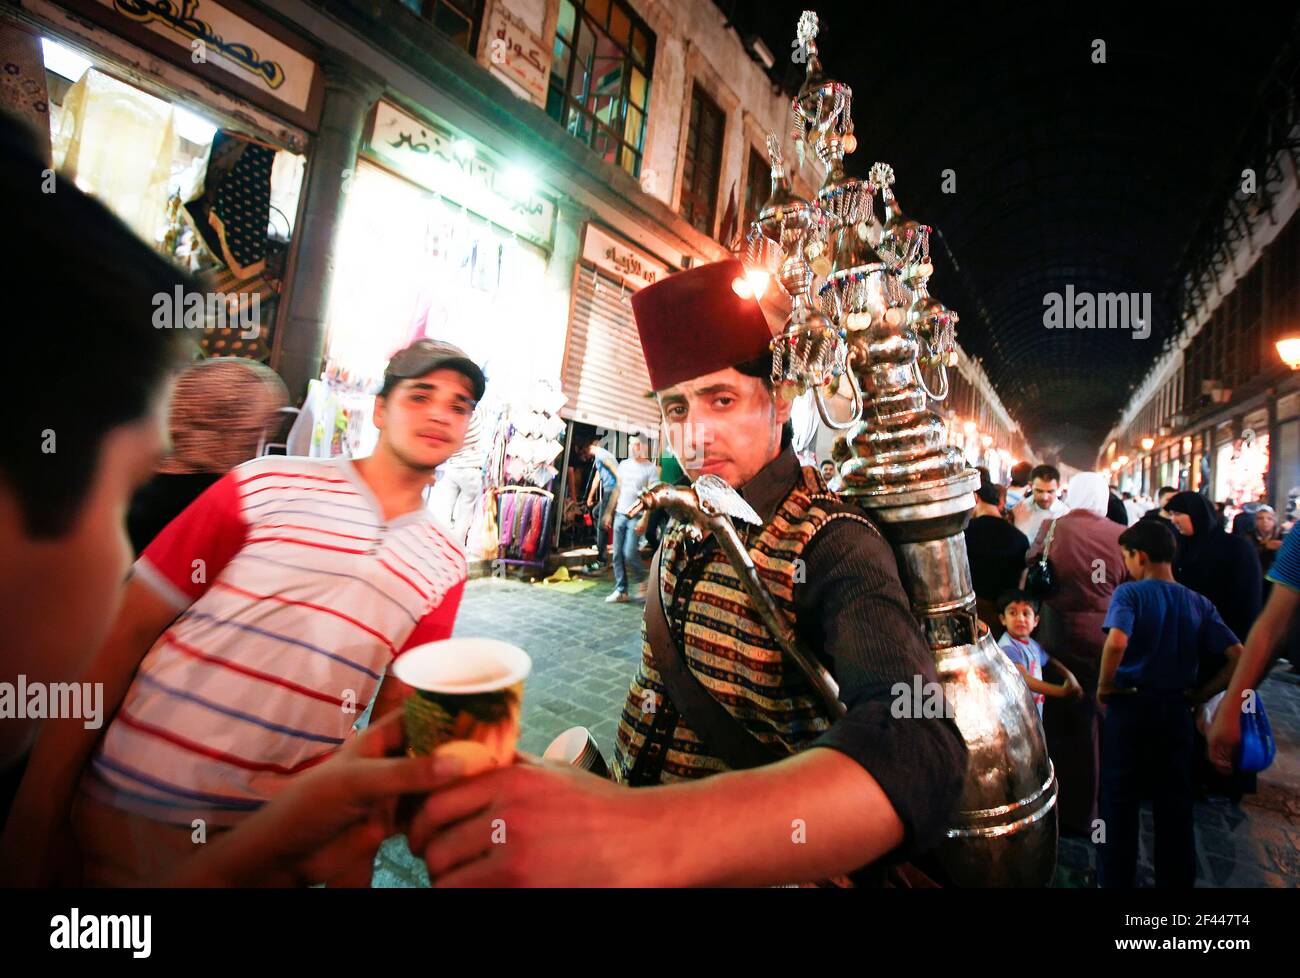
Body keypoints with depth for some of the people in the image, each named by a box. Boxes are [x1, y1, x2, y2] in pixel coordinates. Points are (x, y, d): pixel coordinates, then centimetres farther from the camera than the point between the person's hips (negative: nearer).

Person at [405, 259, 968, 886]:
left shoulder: (836, 547, -24)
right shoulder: (686, 514, -4)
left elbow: (916, 746, -42)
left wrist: (659, 833, -56)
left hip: (745, 861, -5)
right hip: (631, 801, 6)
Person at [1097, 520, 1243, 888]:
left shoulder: (1129, 593, -12)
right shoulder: (1199, 603, 3)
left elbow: (1117, 642, -28)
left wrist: (1103, 687, -15)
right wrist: (1202, 694, 6)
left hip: (1129, 707, -4)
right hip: (1176, 710, 4)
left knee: (1119, 803, 10)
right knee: (1175, 807, 16)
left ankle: (1115, 879, 22)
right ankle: (1176, 879, 28)